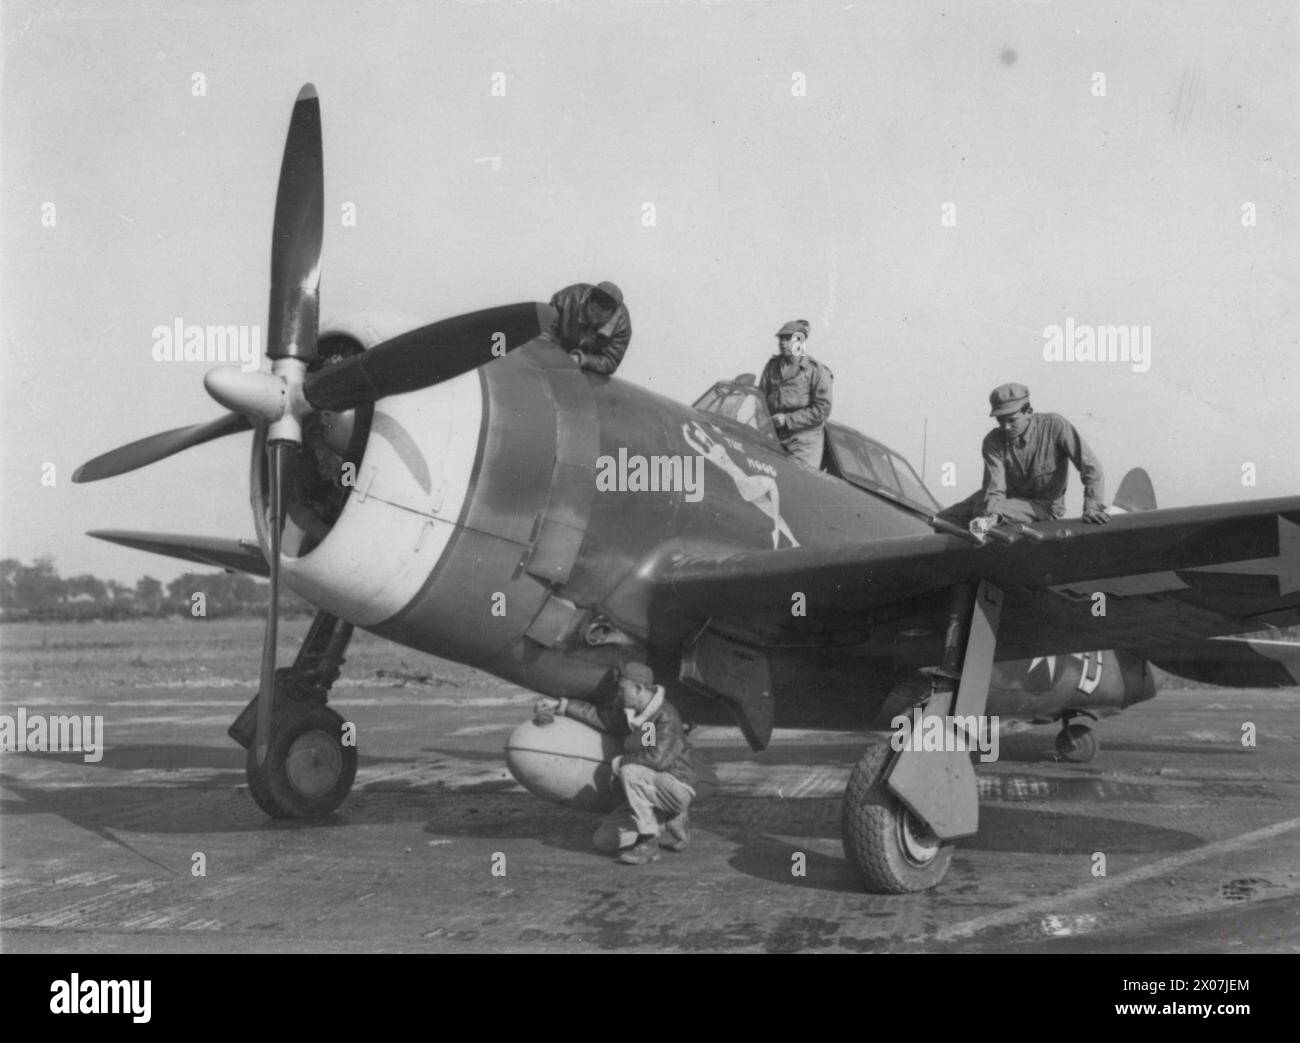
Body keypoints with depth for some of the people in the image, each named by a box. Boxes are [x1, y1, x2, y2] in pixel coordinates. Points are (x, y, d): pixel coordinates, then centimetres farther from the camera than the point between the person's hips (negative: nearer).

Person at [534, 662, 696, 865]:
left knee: (631, 771, -35)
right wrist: (559, 705, 9)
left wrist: (619, 762, -20)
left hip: (677, 786, -9)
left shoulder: (666, 716, -23)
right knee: (602, 840, 4)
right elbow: (599, 715, 17)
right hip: (651, 788, 9)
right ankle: (675, 826, 15)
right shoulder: (630, 709, 2)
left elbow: (659, 758, -34)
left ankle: (648, 844, -23)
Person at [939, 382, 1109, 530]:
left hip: (1045, 507, -4)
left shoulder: (1055, 426, -22)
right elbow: (995, 487, -24)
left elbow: (1090, 466, -21)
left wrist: (1093, 505, -32)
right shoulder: (993, 442, -15)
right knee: (944, 520, -6)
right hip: (1012, 496, 4)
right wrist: (992, 515, -45)